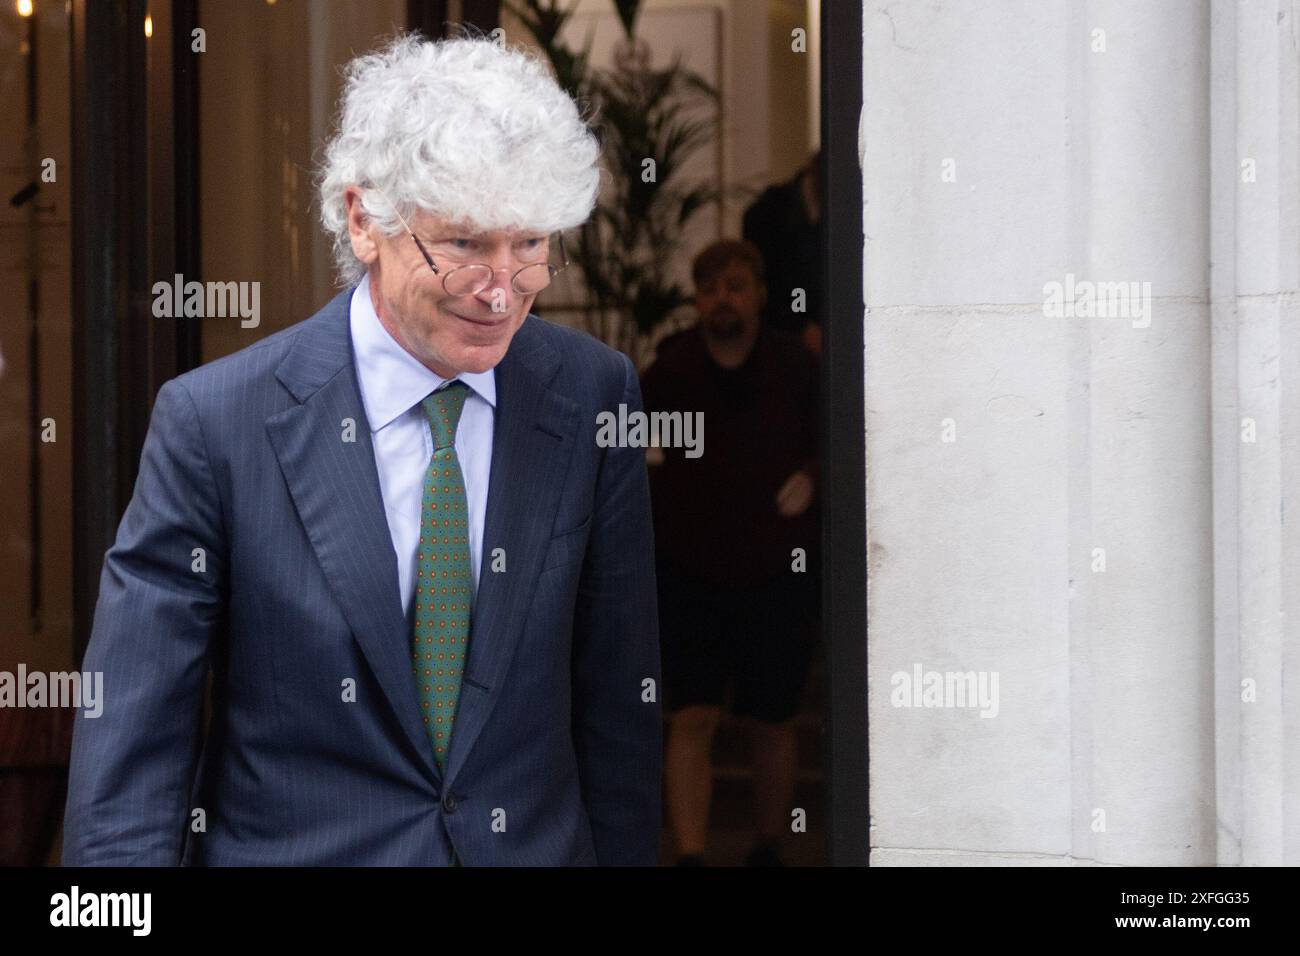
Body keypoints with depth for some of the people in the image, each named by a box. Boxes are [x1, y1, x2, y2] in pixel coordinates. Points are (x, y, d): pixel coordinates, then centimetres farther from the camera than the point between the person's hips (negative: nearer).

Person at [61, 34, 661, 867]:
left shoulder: (592, 398, -6)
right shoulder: (215, 423, -15)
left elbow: (616, 700, 0)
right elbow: (129, 751, -15)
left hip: (542, 845, 3)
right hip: (290, 846, -2)